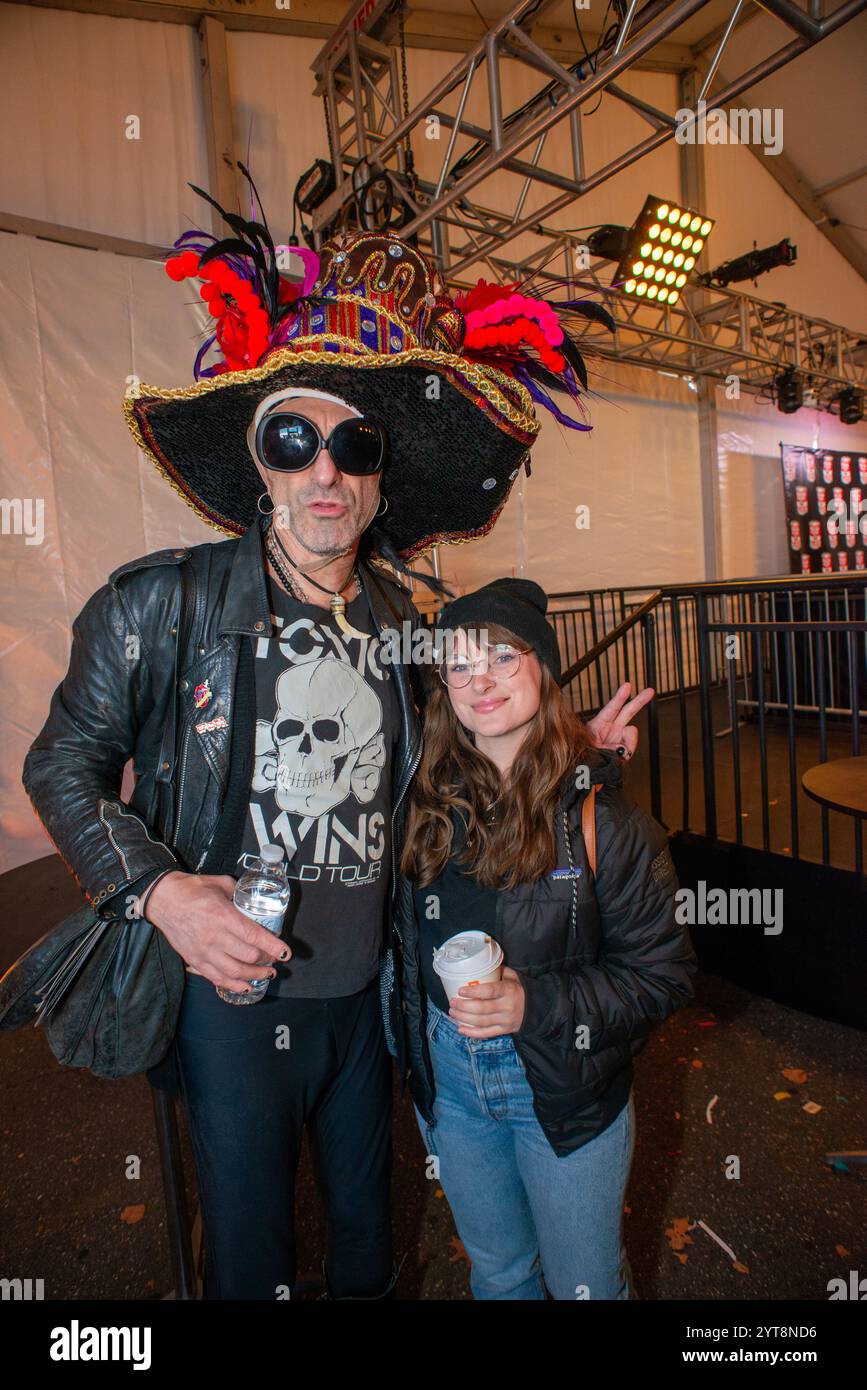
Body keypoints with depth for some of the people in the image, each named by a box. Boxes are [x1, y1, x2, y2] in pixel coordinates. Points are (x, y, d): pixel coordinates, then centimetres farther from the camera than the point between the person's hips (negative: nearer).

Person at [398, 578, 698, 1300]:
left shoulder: (597, 809, -19)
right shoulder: (429, 800, -8)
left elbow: (664, 974, -15)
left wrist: (533, 1002, -25)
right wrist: (417, 1040, -2)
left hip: (565, 1085, -3)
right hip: (446, 1076, 3)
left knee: (583, 1282, 21)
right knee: (497, 1270, 26)